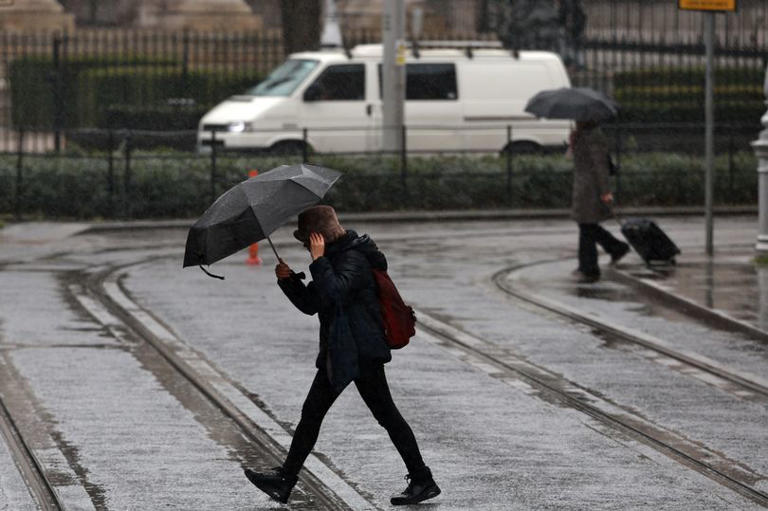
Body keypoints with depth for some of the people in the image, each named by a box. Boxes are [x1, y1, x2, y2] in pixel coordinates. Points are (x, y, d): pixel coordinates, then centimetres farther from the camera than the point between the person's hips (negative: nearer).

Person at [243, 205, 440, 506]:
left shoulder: (354, 259, -15)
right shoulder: (336, 258, 16)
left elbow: (335, 291, -33)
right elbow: (311, 304, 19)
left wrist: (318, 260, -24)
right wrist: (288, 279, 4)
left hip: (361, 352, -10)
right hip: (338, 352, 10)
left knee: (386, 414, -6)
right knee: (311, 413, 9)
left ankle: (422, 481, 0)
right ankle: (285, 481, 13)